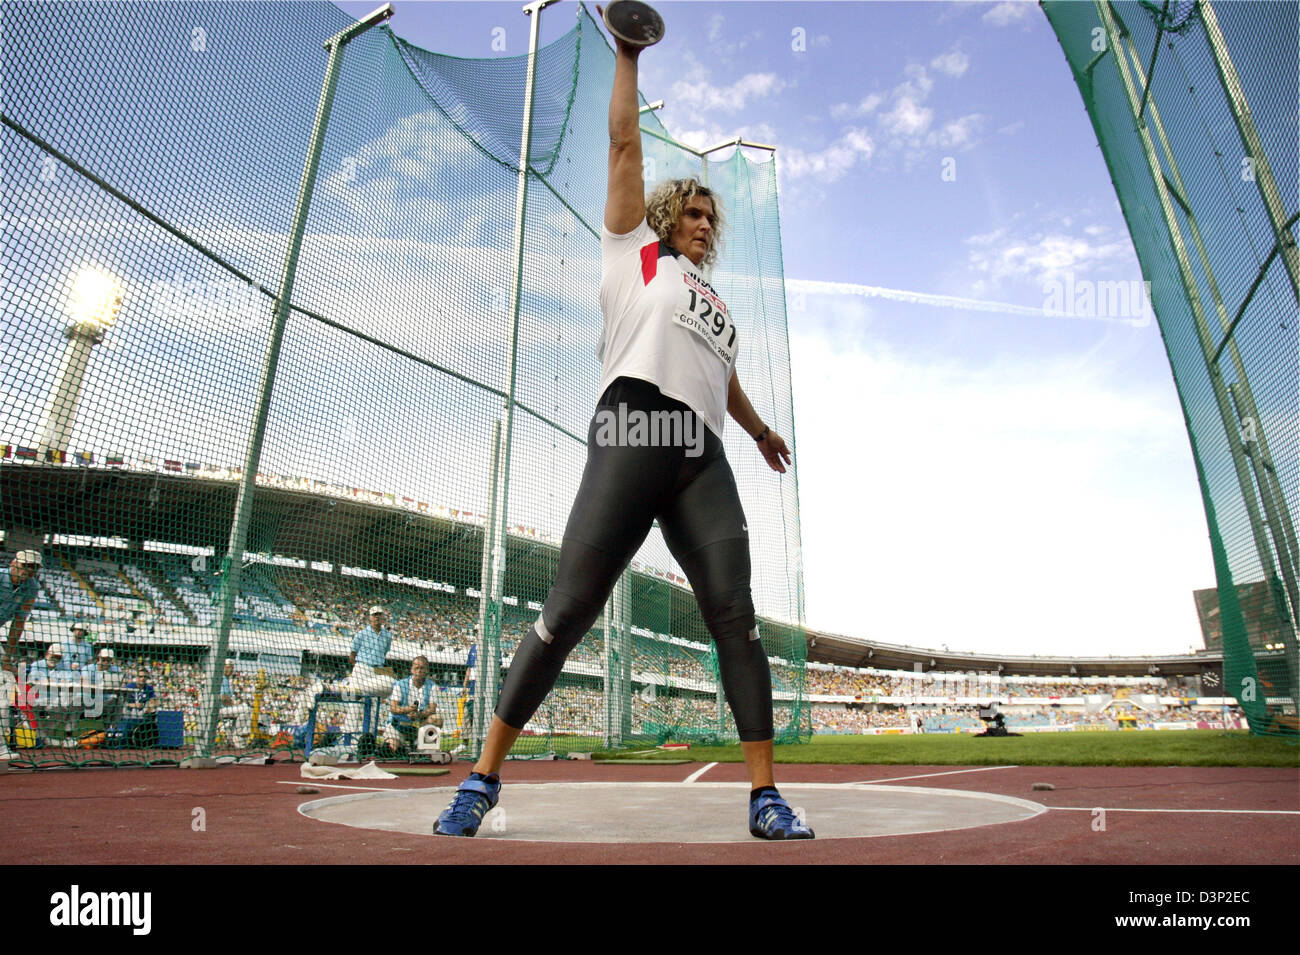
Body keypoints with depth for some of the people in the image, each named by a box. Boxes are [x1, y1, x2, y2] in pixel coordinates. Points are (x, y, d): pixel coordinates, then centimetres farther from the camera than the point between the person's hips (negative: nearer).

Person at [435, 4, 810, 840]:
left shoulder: (715, 302, 33)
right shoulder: (636, 249, 20)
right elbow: (625, 144, 19)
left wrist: (762, 431, 56)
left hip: (703, 458, 6)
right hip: (634, 432, -5)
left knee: (736, 615, -7)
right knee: (569, 608, -10)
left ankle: (766, 797, -1)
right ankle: (486, 775, 3)